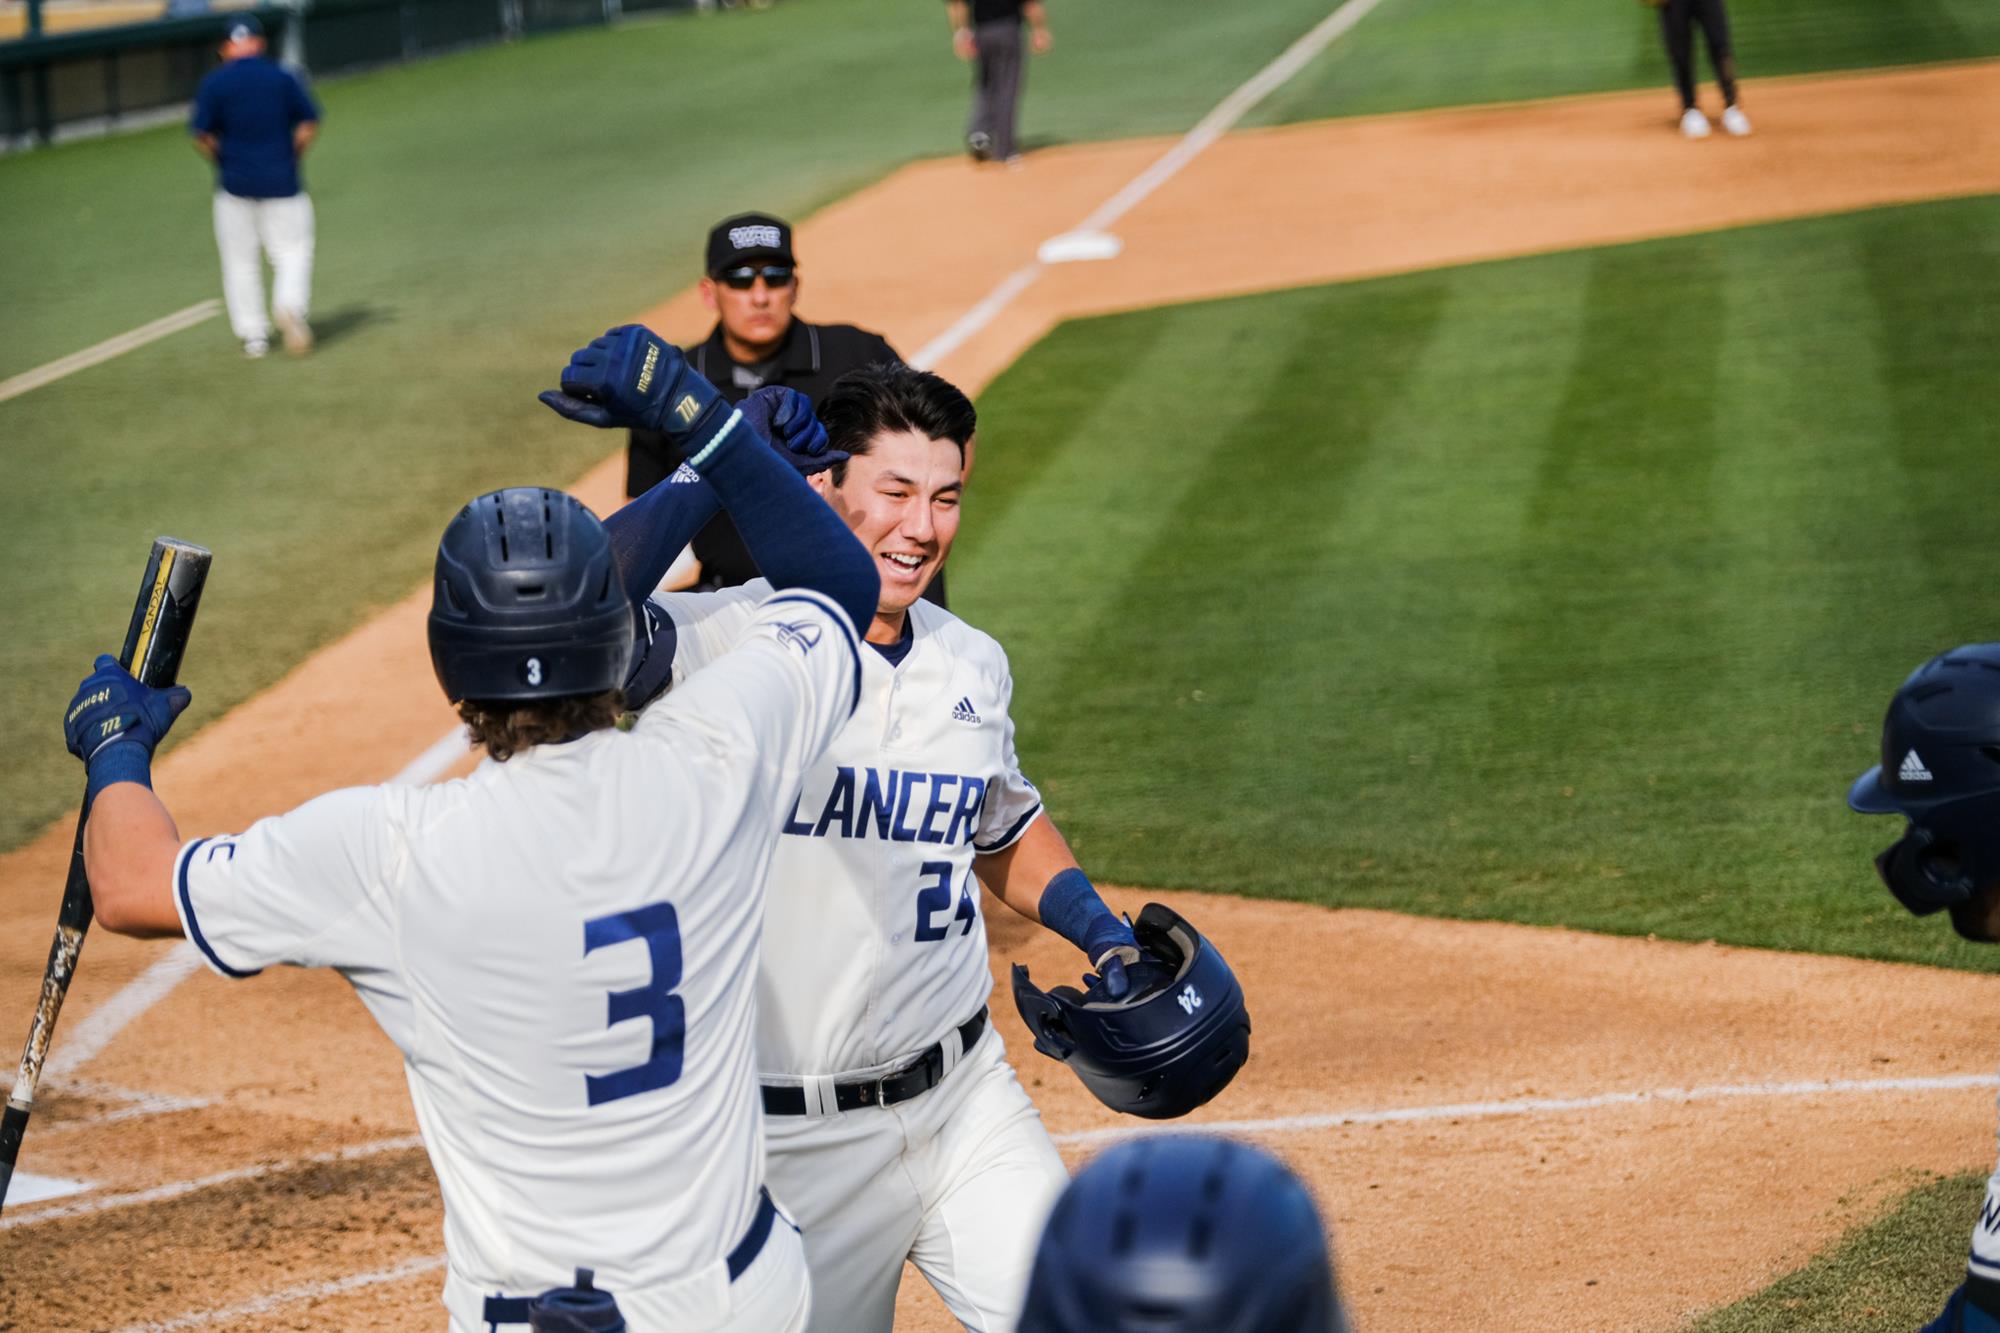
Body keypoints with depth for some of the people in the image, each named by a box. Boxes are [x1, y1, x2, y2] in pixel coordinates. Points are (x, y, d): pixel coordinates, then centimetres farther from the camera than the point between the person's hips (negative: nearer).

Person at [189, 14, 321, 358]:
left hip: (235, 184, 0)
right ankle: (290, 306, -20)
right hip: (281, 182, 0)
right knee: (293, 250, 8)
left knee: (241, 260, 10)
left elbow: (202, 135, -8)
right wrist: (291, 158, 9)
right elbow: (309, 123, -3)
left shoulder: (214, 83, -4)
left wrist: (223, 162, 8)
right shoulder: (283, 78, -1)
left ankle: (253, 334, 7)